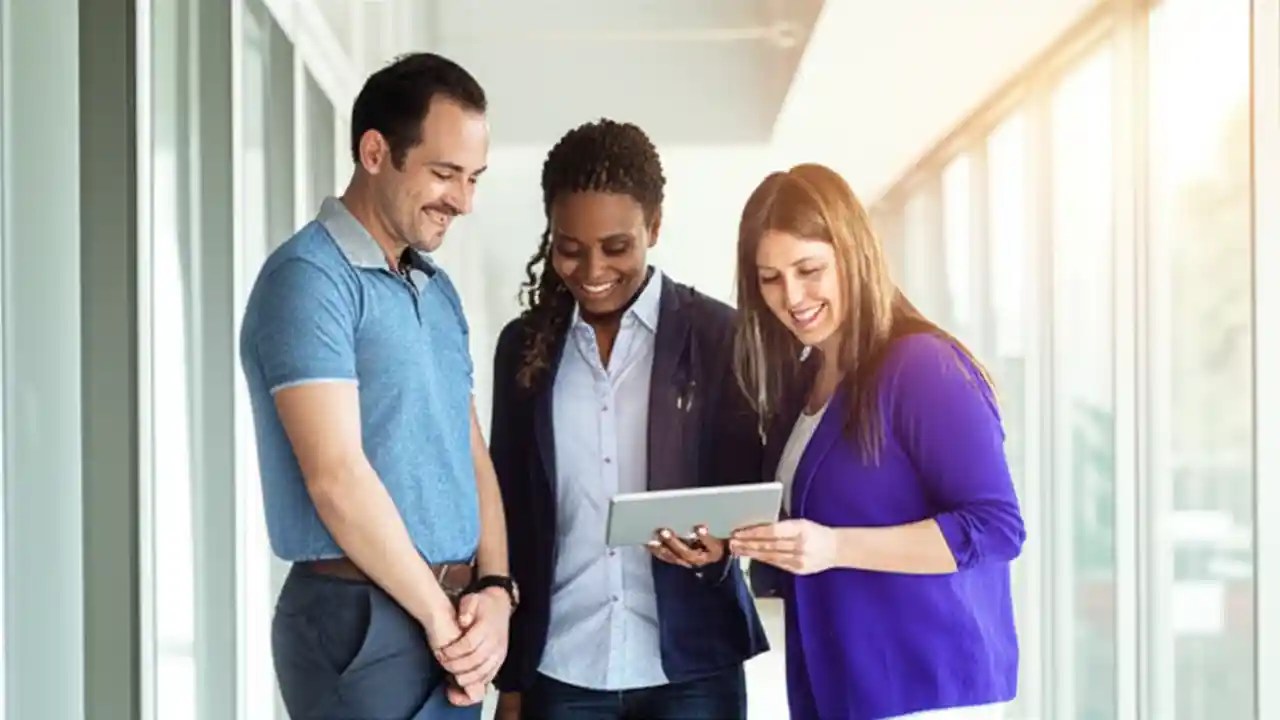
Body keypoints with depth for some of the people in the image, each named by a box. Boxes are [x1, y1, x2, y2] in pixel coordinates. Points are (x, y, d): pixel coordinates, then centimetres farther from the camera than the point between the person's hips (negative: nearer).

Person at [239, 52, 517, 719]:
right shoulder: (310, 278, -12)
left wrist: (493, 589, -4)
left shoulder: (438, 289, 14)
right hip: (362, 620, -8)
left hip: (449, 620, 8)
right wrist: (440, 614, -12)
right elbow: (337, 477, -19)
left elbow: (471, 453, 12)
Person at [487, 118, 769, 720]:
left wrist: (718, 543, -20)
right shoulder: (523, 345, 7)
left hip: (689, 668, -2)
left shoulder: (718, 334, -1)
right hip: (561, 670, 2)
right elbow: (511, 512, 9)